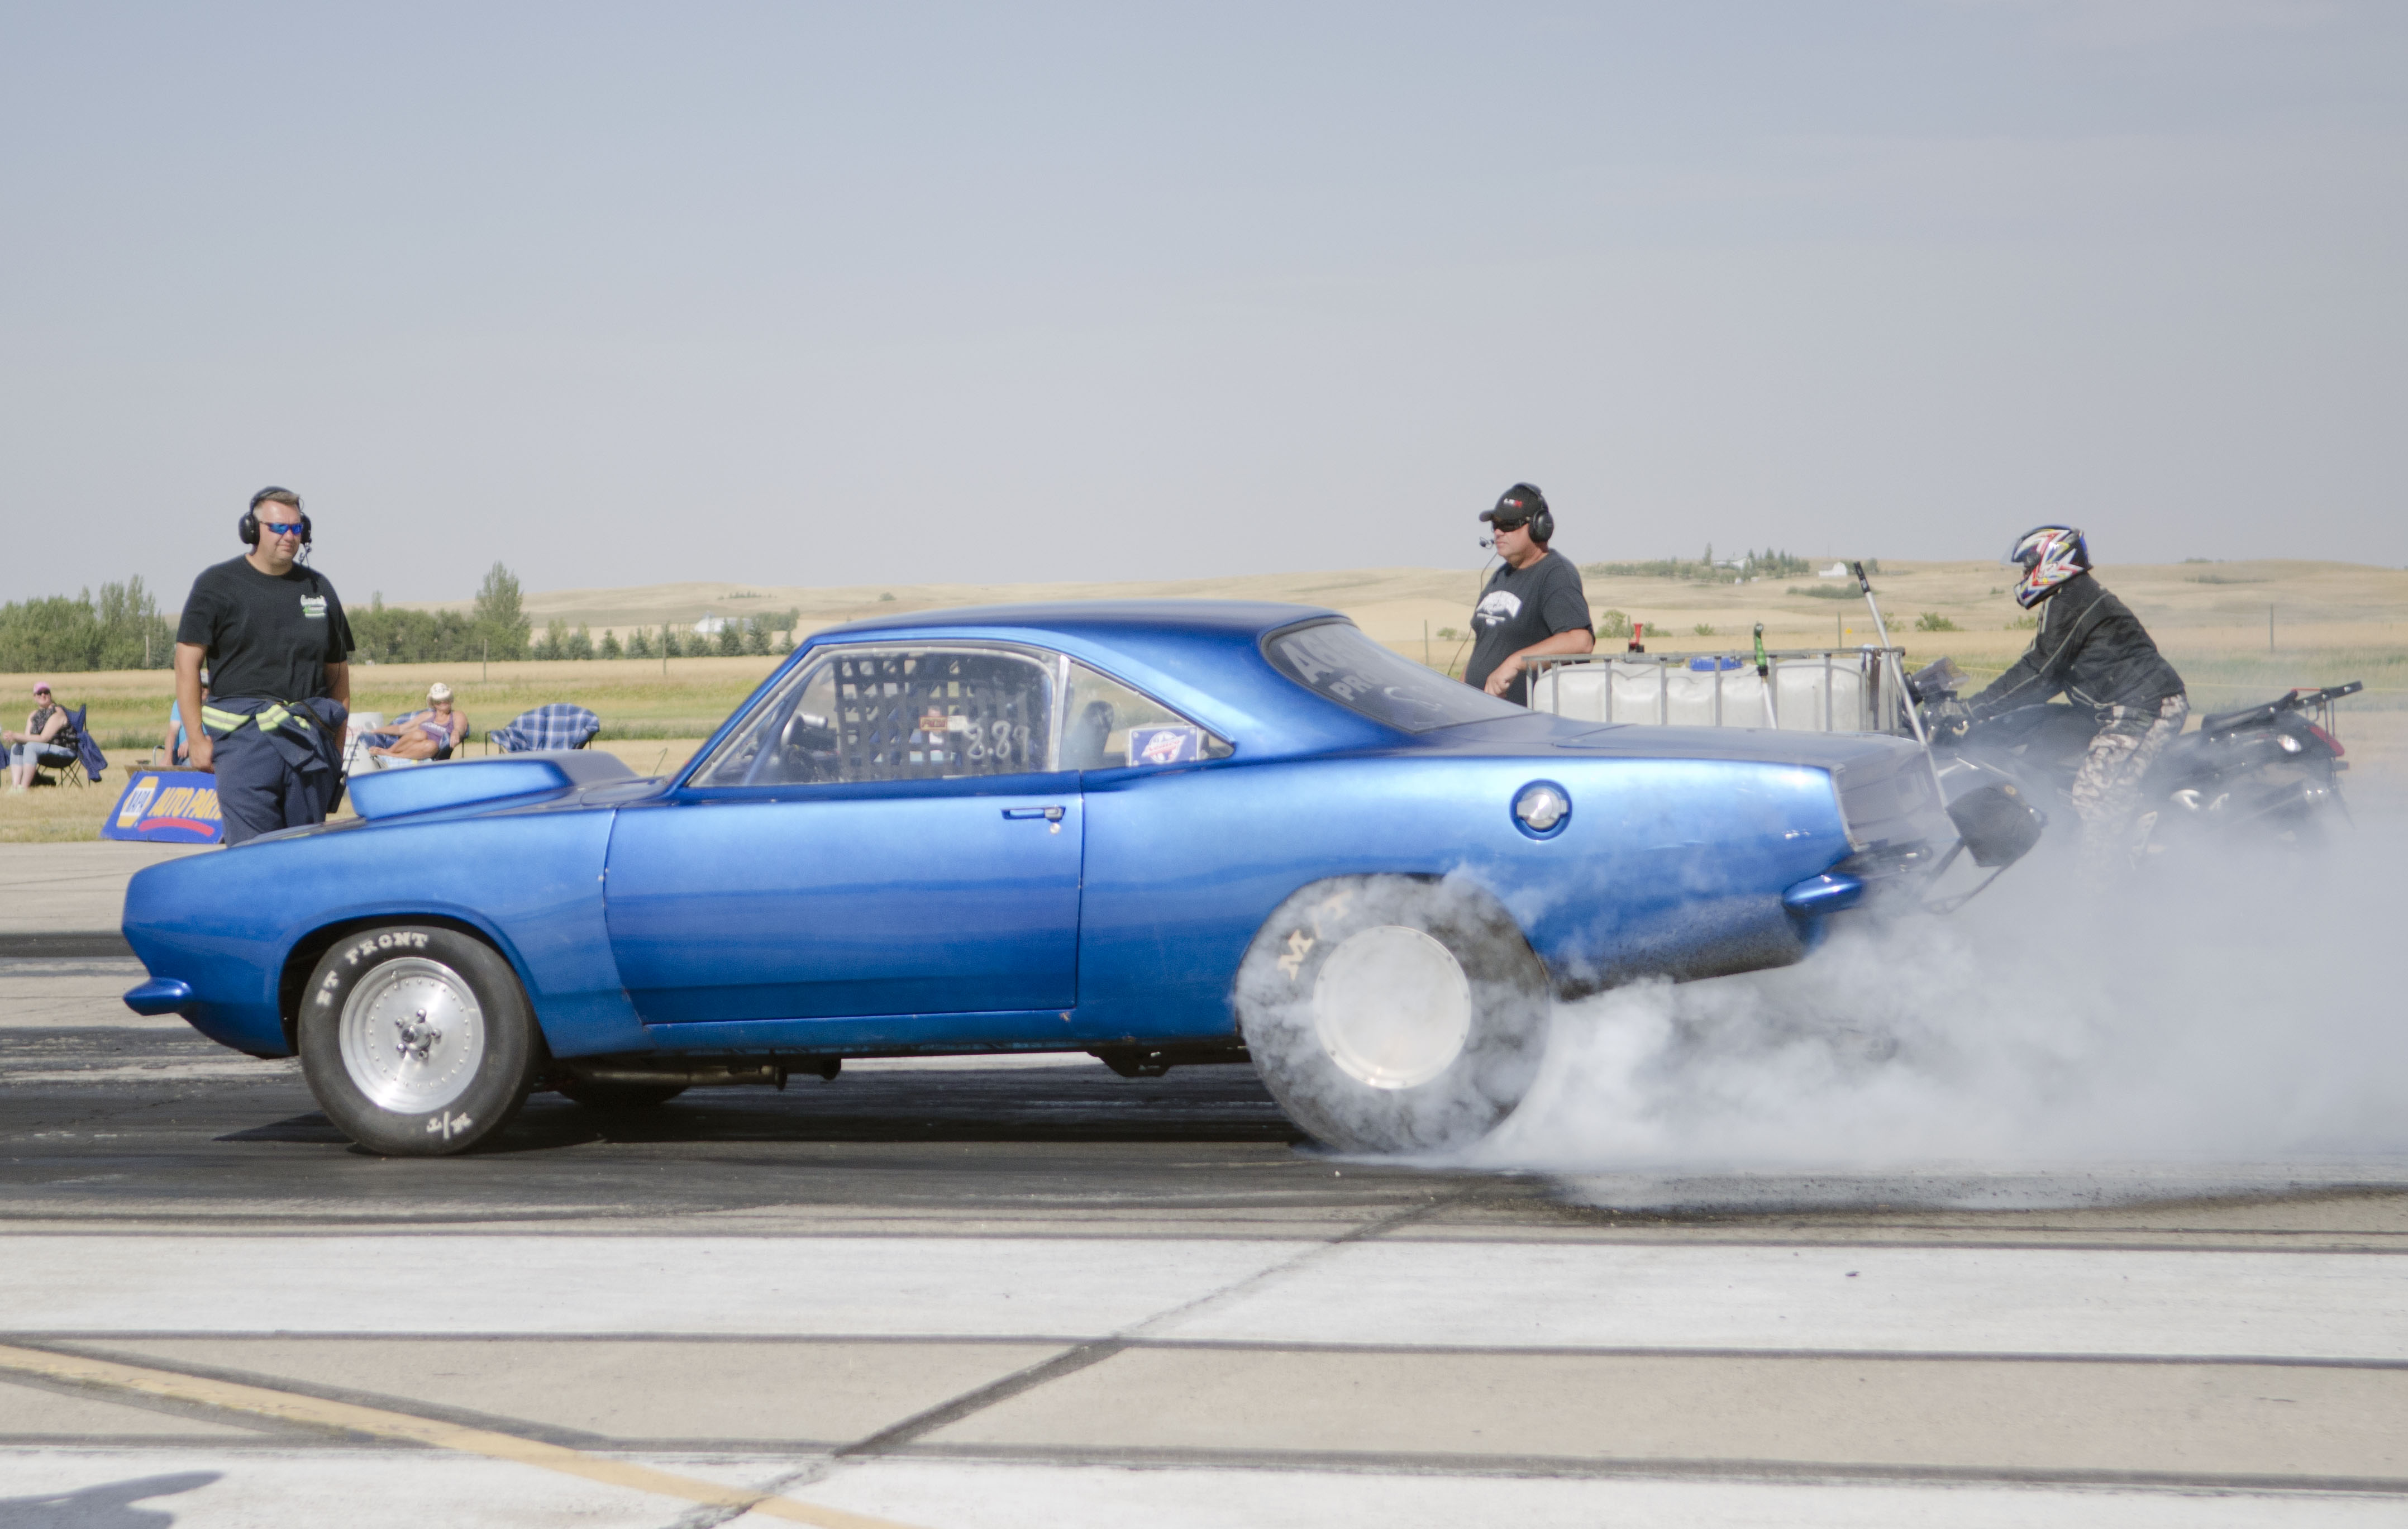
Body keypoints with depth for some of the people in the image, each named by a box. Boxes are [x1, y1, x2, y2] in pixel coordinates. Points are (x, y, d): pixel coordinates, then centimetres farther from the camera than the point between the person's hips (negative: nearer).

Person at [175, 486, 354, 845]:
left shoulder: (318, 588, 16)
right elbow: (187, 662, 0)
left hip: (312, 738, 4)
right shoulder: (218, 584, 4)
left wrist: (337, 745, 14)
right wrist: (197, 738, -6)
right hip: (246, 734, -4)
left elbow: (338, 671, 19)